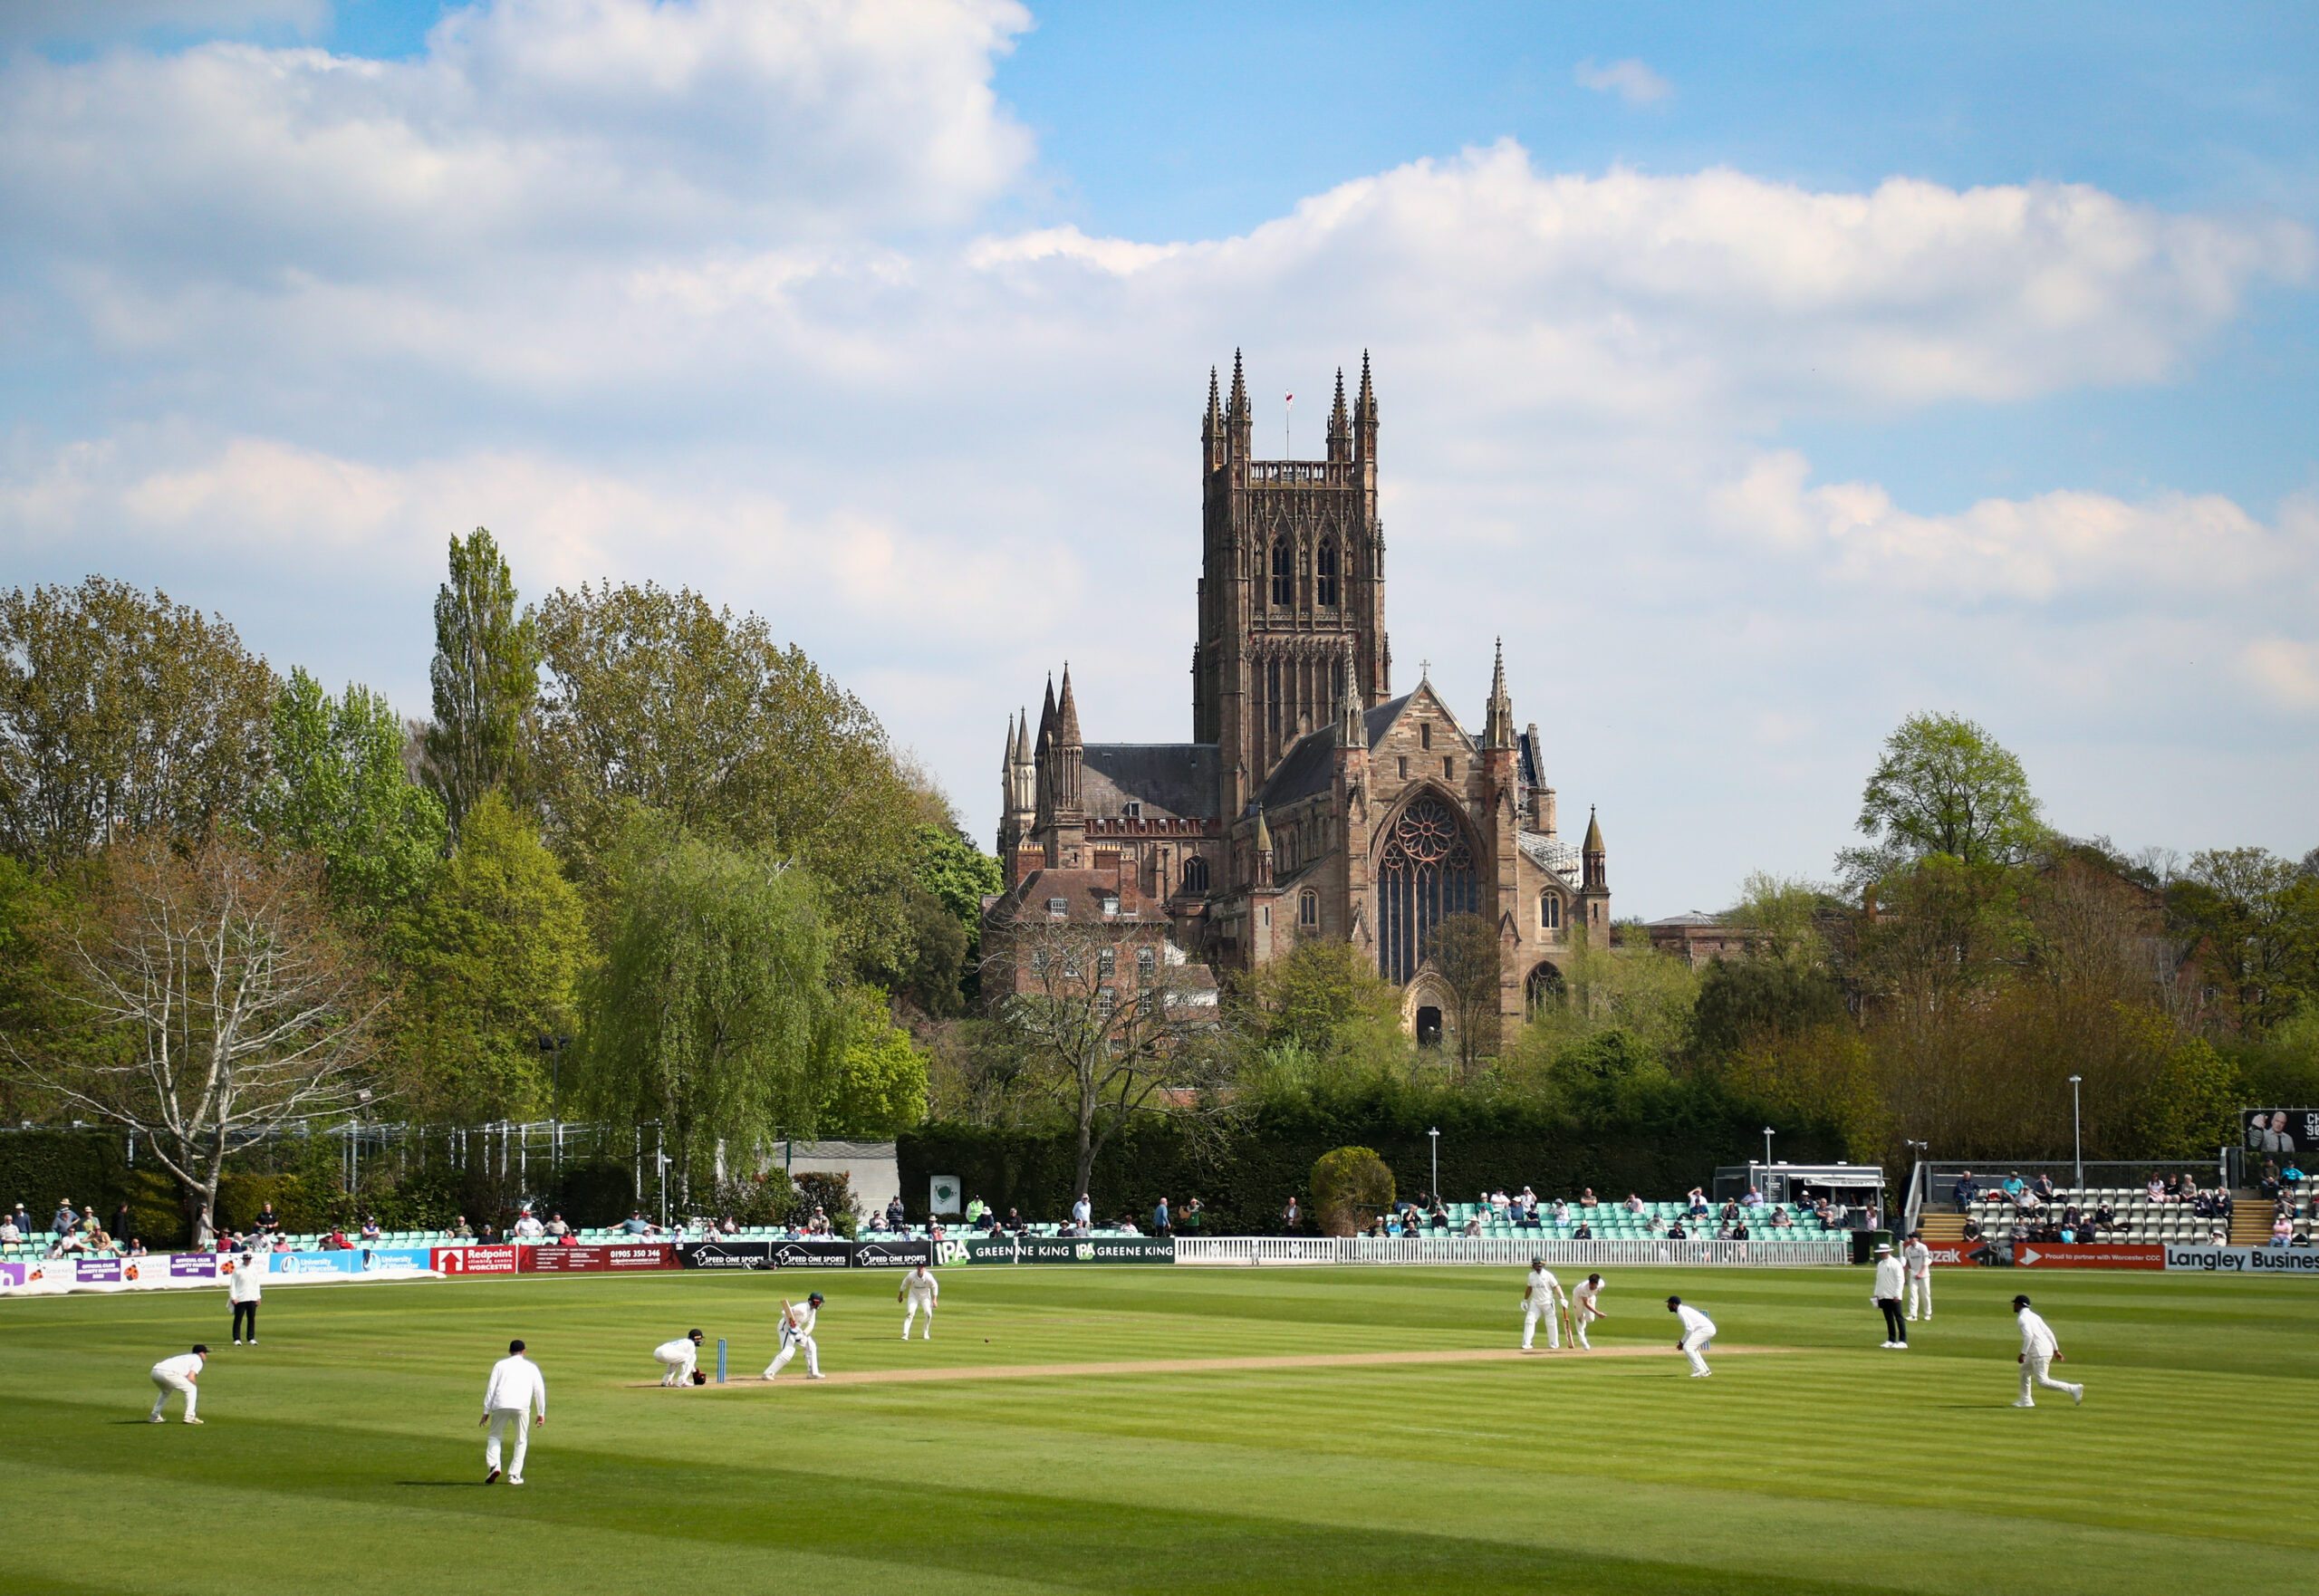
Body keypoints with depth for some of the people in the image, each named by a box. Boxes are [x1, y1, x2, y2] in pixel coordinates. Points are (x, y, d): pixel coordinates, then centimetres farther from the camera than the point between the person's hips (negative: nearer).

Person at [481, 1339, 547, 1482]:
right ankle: (514, 1475, 7)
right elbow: (539, 1390, 11)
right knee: (522, 1441, 14)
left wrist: (486, 1412, 7)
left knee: (494, 1437, 15)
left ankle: (493, 1466, -7)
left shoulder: (500, 1365, 15)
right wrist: (541, 1413, 14)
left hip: (500, 1406, 0)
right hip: (522, 1407, 0)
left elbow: (491, 1388, 7)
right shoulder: (531, 1367, 17)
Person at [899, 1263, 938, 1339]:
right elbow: (905, 1283, -4)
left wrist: (934, 1300, -10)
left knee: (928, 1313, -11)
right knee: (910, 1313, -17)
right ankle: (905, 1335, -19)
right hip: (913, 1295, -1)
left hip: (925, 1296, 1)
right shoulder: (911, 1275, -23)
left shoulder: (928, 1276, -24)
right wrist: (900, 1295, 5)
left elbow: (935, 1286, -8)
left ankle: (926, 1333, 14)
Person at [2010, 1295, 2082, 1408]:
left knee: (2042, 1381, -9)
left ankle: (2073, 1389, -15)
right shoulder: (2033, 1316, 19)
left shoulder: (2023, 1318, -9)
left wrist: (2023, 1354, -21)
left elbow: (2029, 1336, -23)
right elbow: (2048, 1332, 16)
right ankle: (2025, 1401, 24)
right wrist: (2056, 1350, 16)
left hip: (2040, 1354, -10)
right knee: (2024, 1369, 23)